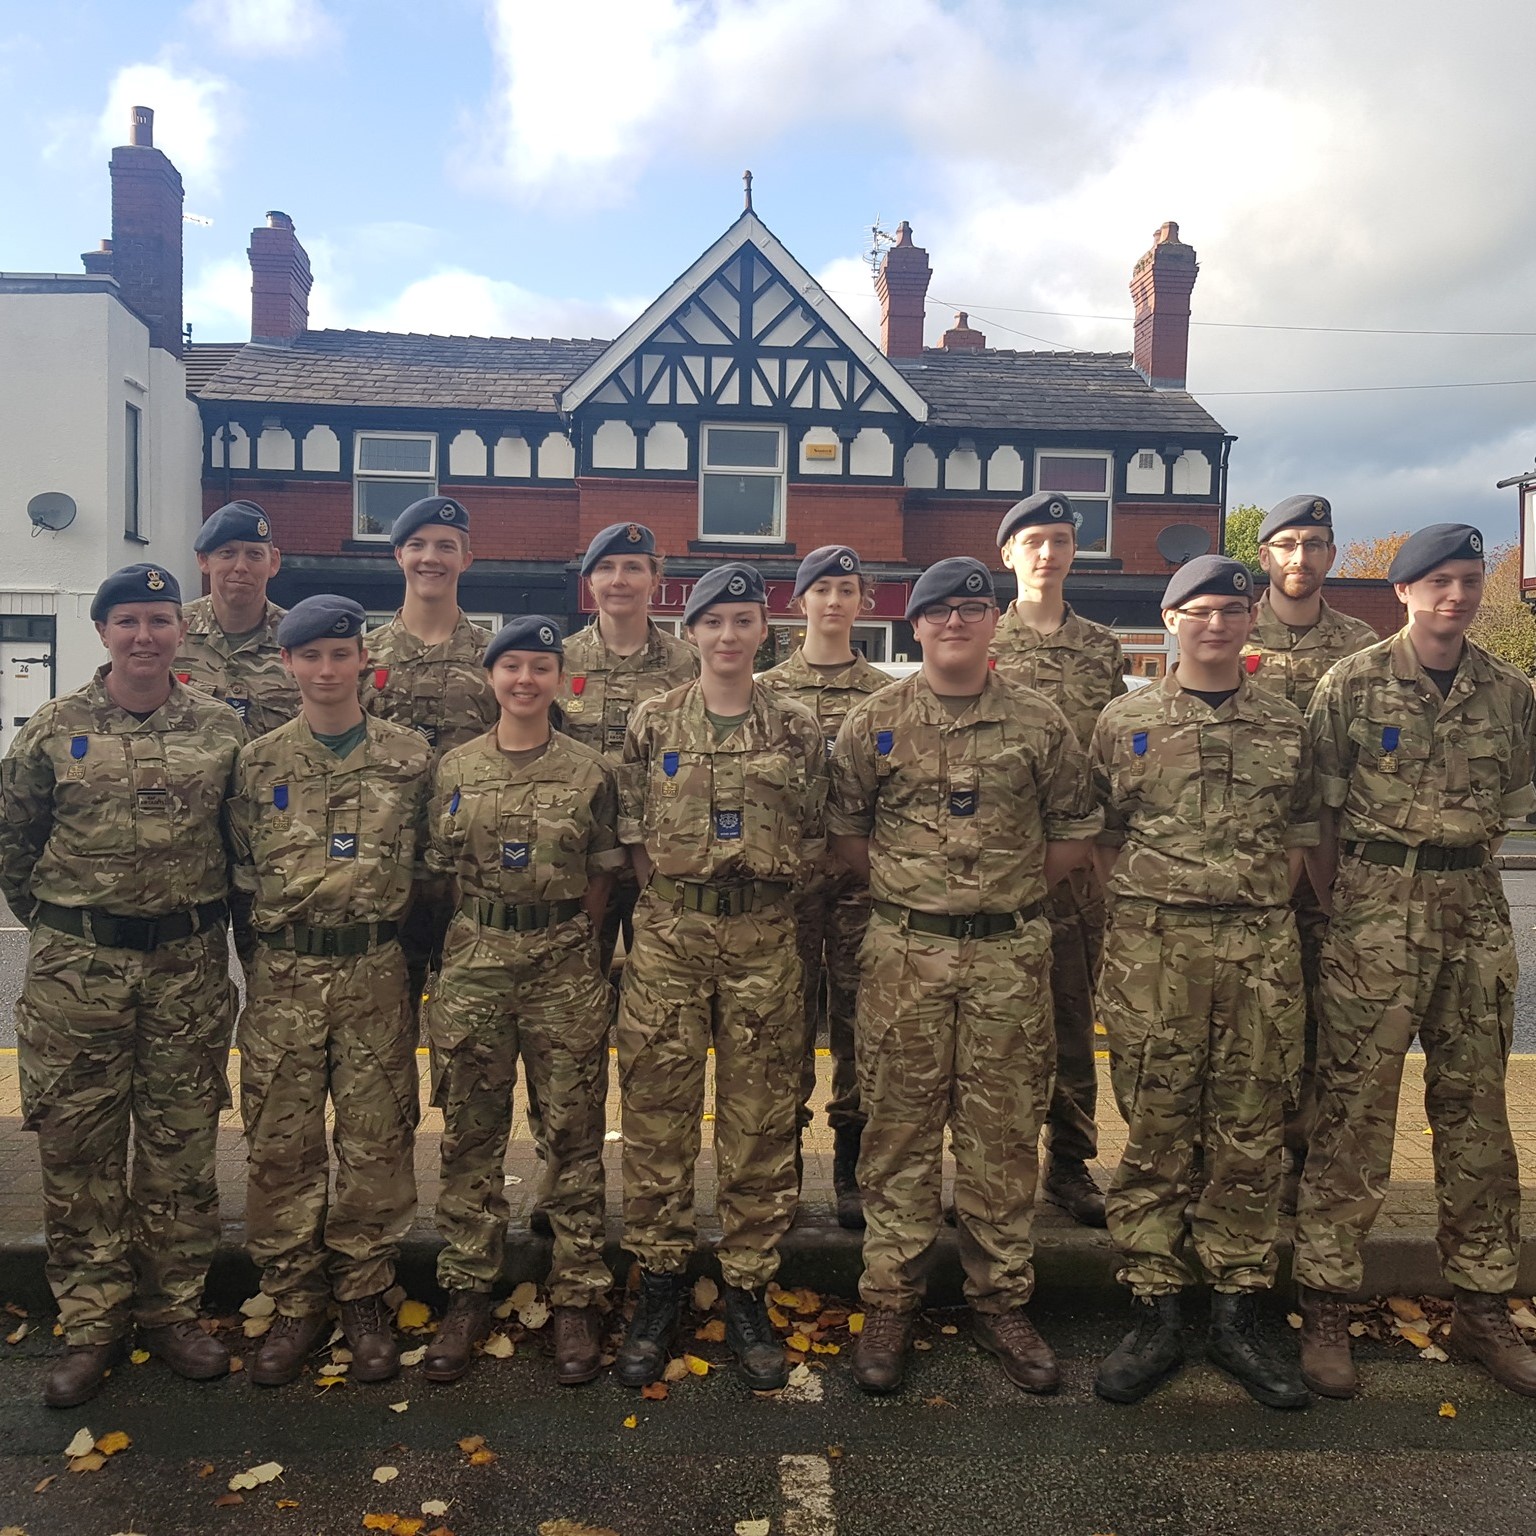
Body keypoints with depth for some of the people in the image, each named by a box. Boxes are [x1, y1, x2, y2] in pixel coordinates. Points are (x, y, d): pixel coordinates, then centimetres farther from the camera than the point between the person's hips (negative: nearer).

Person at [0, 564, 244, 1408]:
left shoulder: (221, 727, 2)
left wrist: (212, 918, 6)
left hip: (189, 967, 1)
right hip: (75, 968, 0)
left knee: (181, 1146, 9)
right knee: (78, 1147, 7)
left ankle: (172, 1310, 25)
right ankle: (90, 1324, 22)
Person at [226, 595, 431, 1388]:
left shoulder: (409, 754, 2)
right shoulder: (259, 761, 5)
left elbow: (433, 862, 7)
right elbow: (238, 868, 10)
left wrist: (414, 957, 5)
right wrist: (263, 959, 7)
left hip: (376, 972, -1)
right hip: (282, 975, 1)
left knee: (377, 1140, 5)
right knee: (280, 1143, 6)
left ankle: (364, 1296, 22)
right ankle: (294, 1302, 22)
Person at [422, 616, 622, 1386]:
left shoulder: (591, 771, 1)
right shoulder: (454, 769, 6)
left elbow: (603, 878, 4)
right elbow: (444, 868, 11)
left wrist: (564, 943, -1)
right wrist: (482, 938, 4)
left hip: (565, 965, -1)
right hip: (473, 964, 2)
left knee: (573, 1134, 4)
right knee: (471, 1135, 9)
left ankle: (576, 1301, 17)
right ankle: (467, 1295, 23)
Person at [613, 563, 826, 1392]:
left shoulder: (797, 730, 5)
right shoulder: (652, 722, 4)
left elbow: (816, 838, 9)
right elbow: (627, 828, 7)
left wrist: (767, 864, -5)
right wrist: (673, 876, -2)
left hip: (763, 939, 0)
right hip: (667, 935, 0)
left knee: (761, 1120, 6)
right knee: (657, 1113, 4)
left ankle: (747, 1293, 21)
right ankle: (659, 1286, 22)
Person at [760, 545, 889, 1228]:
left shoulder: (886, 695, 9)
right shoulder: (764, 691, 8)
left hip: (863, 877, 1)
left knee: (859, 1016, 5)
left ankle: (851, 1171, 18)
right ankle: (782, 1164, 18)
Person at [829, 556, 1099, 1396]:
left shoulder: (1040, 721, 4)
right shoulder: (873, 721, 2)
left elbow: (1074, 828, 10)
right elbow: (842, 829, 8)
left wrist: (1013, 884, 2)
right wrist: (905, 886, 1)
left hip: (1010, 954, 1)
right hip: (904, 951, 0)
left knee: (1004, 1133, 9)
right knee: (898, 1129, 6)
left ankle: (1002, 1302, 25)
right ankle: (889, 1302, 20)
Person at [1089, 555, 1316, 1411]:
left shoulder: (1288, 727, 10)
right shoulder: (1126, 722, 4)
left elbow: (1298, 835, 14)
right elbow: (1101, 833, 7)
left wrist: (1261, 910, 3)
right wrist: (1143, 911, -1)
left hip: (1262, 949, 2)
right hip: (1152, 951, -2)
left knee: (1251, 1136, 8)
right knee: (1155, 1133, 3)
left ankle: (1239, 1316, 22)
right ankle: (1156, 1316, 15)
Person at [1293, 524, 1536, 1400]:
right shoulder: (1353, 685, -4)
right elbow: (1319, 813, -3)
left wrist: (1459, 865, 8)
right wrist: (1332, 911, -5)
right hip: (1376, 907, -4)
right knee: (1355, 1109, -2)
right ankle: (1326, 1309, 9)